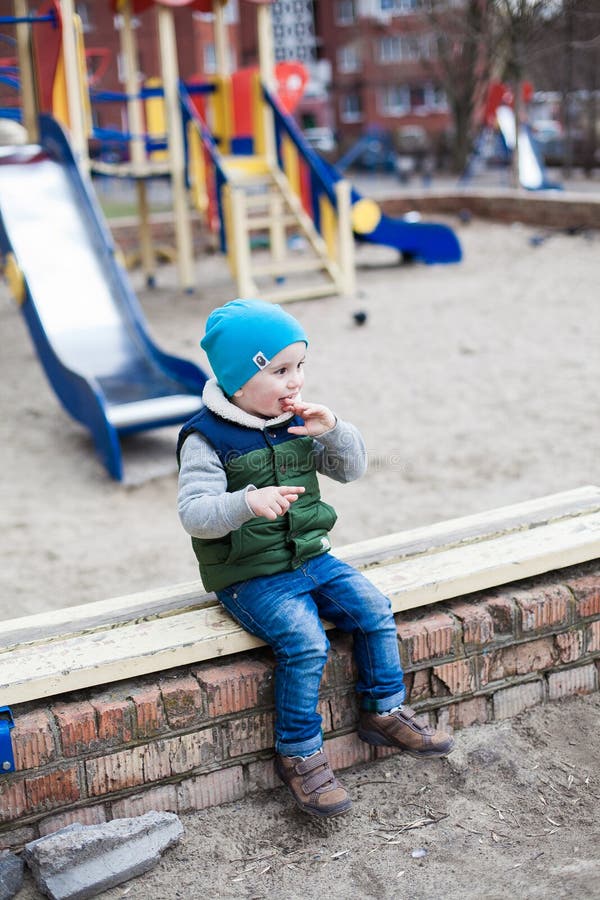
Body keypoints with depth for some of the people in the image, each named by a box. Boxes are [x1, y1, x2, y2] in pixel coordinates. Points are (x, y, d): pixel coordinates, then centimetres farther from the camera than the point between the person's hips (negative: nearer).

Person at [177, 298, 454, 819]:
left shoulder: (299, 422, 3)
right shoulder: (208, 439, -15)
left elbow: (353, 470, 8)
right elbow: (194, 513, -24)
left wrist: (333, 431, -12)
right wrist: (249, 502, -42)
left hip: (310, 558, 6)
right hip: (249, 577, -6)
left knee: (374, 610, -6)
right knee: (305, 643, -24)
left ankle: (384, 713, 15)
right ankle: (299, 756, -6)